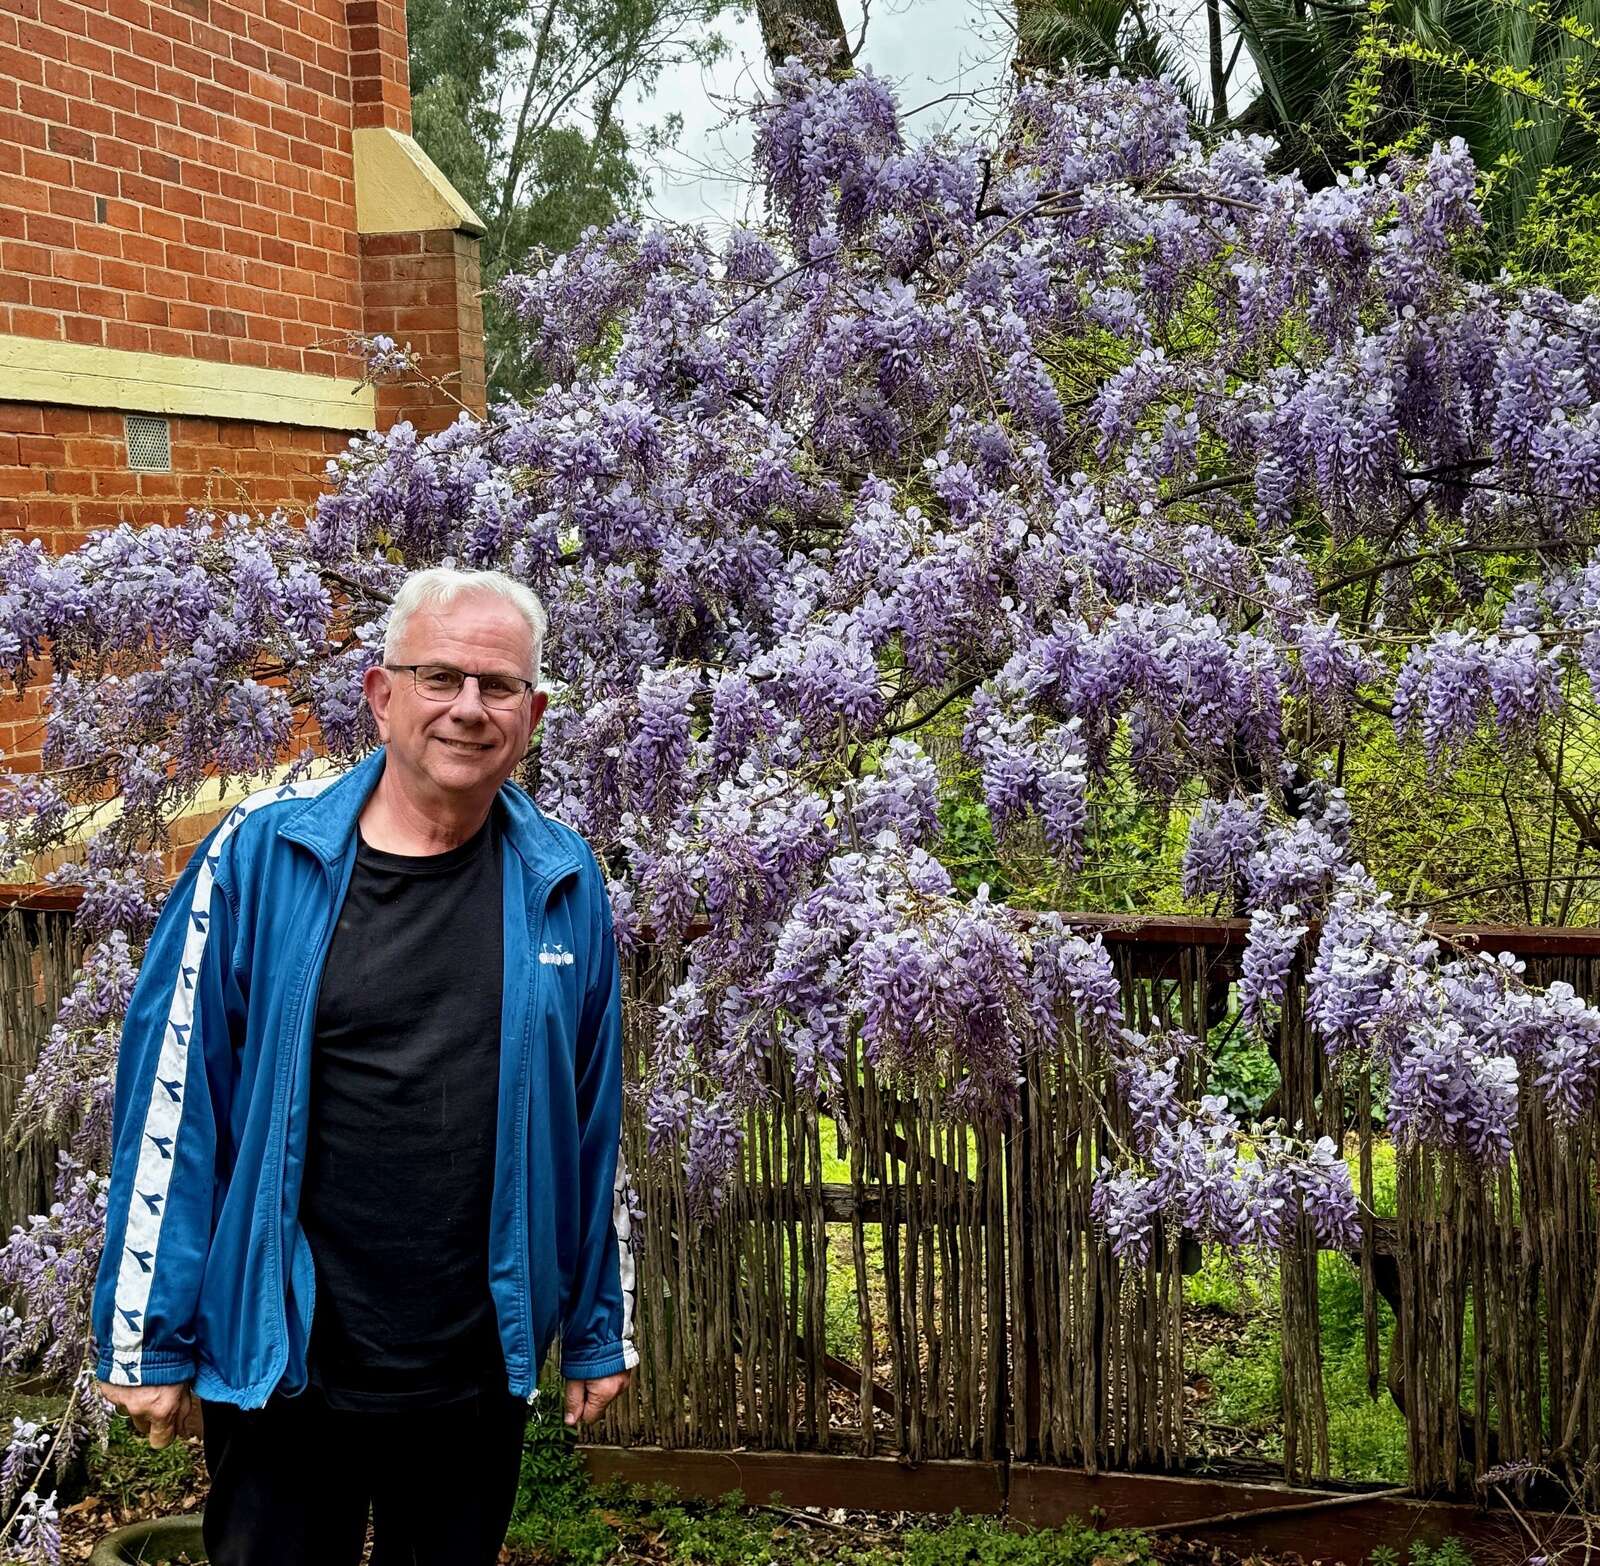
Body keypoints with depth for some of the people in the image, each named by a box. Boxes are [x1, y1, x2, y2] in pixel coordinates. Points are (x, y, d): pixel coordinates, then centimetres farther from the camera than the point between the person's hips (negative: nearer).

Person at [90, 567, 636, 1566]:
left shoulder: (564, 885, 0)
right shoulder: (259, 858, -8)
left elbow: (594, 1125, 7)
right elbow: (172, 1102, -6)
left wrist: (601, 1329, 10)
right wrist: (147, 1337, -6)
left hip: (480, 1372, 3)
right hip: (283, 1366, -3)